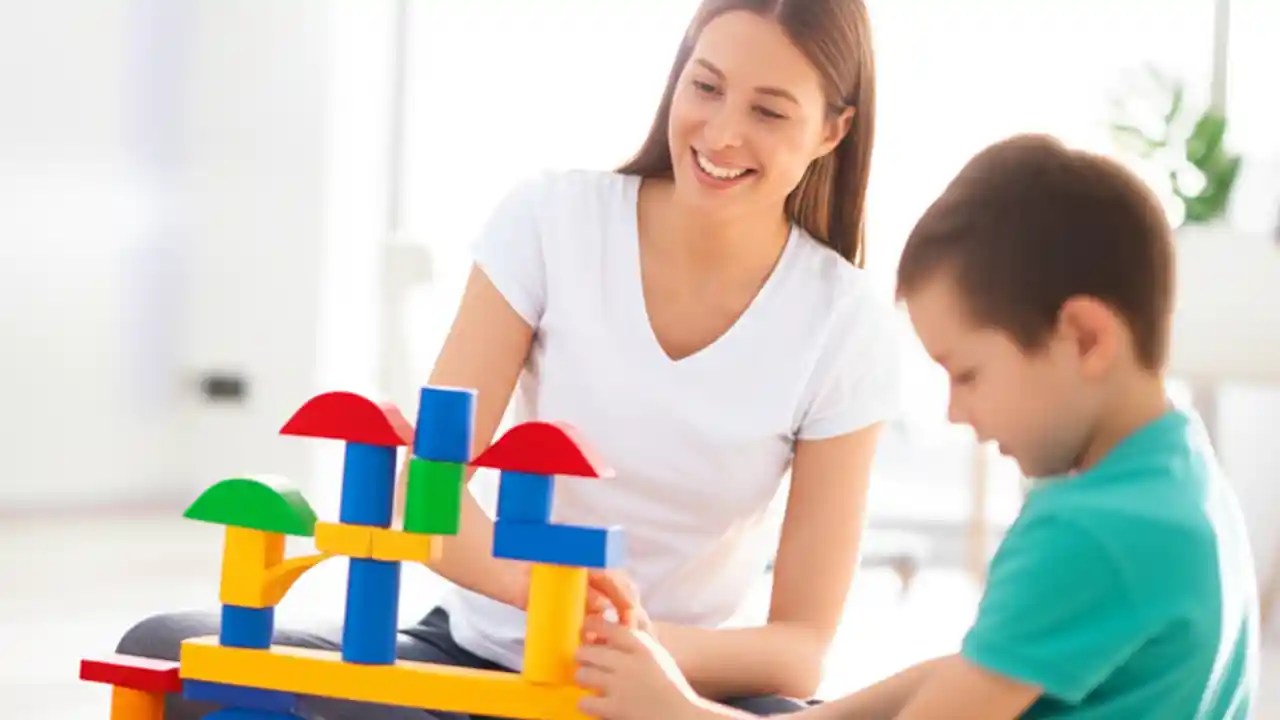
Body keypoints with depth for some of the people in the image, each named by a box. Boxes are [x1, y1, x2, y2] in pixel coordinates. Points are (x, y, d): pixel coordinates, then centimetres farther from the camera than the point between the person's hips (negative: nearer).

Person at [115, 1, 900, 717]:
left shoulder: (847, 322, -9)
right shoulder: (551, 218, -8)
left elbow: (802, 644, -11)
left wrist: (648, 645, -33)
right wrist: (530, 582, -37)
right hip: (481, 652, 2)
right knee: (165, 651, -22)